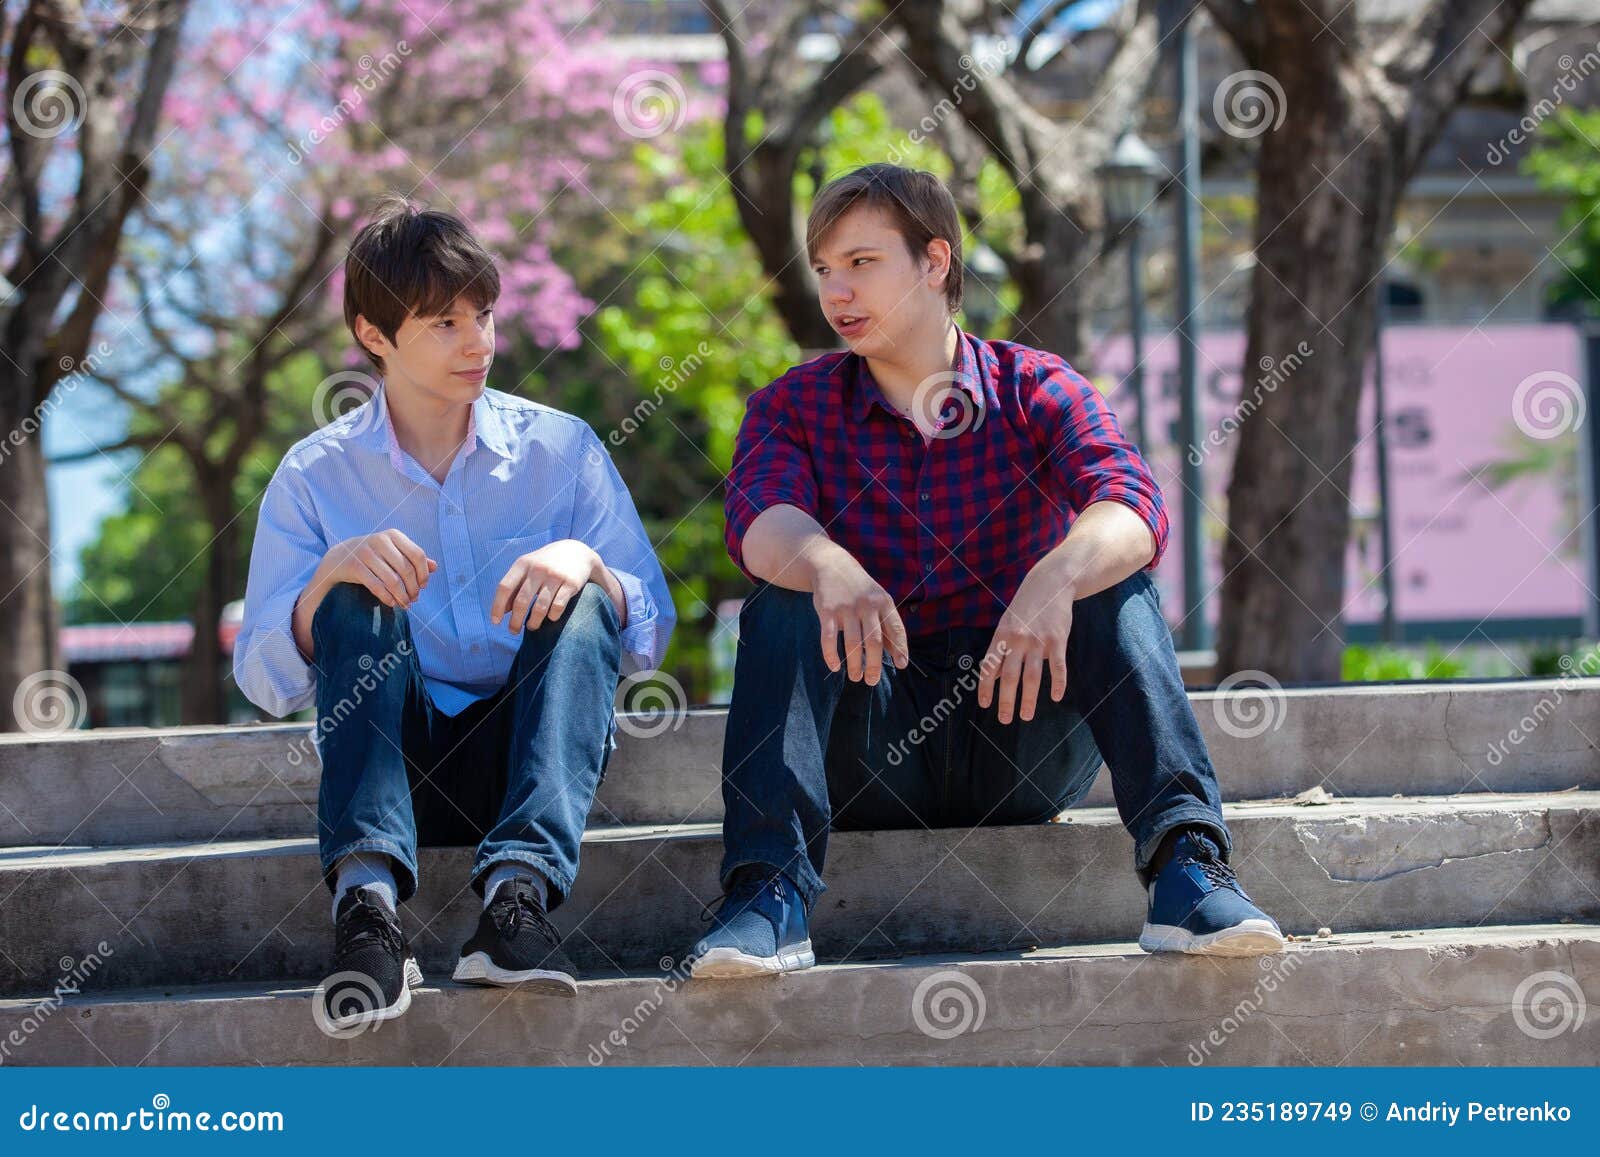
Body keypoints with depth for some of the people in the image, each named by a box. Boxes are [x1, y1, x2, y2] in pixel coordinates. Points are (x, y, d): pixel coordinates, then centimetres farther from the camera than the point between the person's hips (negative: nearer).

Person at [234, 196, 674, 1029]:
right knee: (358, 599, -25)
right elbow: (264, 682, -1)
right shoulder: (315, 476, 4)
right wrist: (330, 573, -19)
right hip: (394, 765, 0)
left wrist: (586, 563, -20)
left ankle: (519, 890, -45)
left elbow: (650, 638, 2)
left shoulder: (562, 449, 5)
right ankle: (366, 894, -47)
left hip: (526, 754, 1)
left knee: (583, 602, -24)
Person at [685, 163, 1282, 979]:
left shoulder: (1036, 390, 0)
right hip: (868, 763, 1)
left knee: (1112, 580, -23)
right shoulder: (795, 407, 4)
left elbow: (1134, 507, -20)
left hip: (1019, 739, 0)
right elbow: (759, 521, -19)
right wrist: (831, 569, -43)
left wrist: (1054, 580, -44)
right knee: (785, 599, -24)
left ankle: (1185, 860, -37)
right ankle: (769, 894, -38)